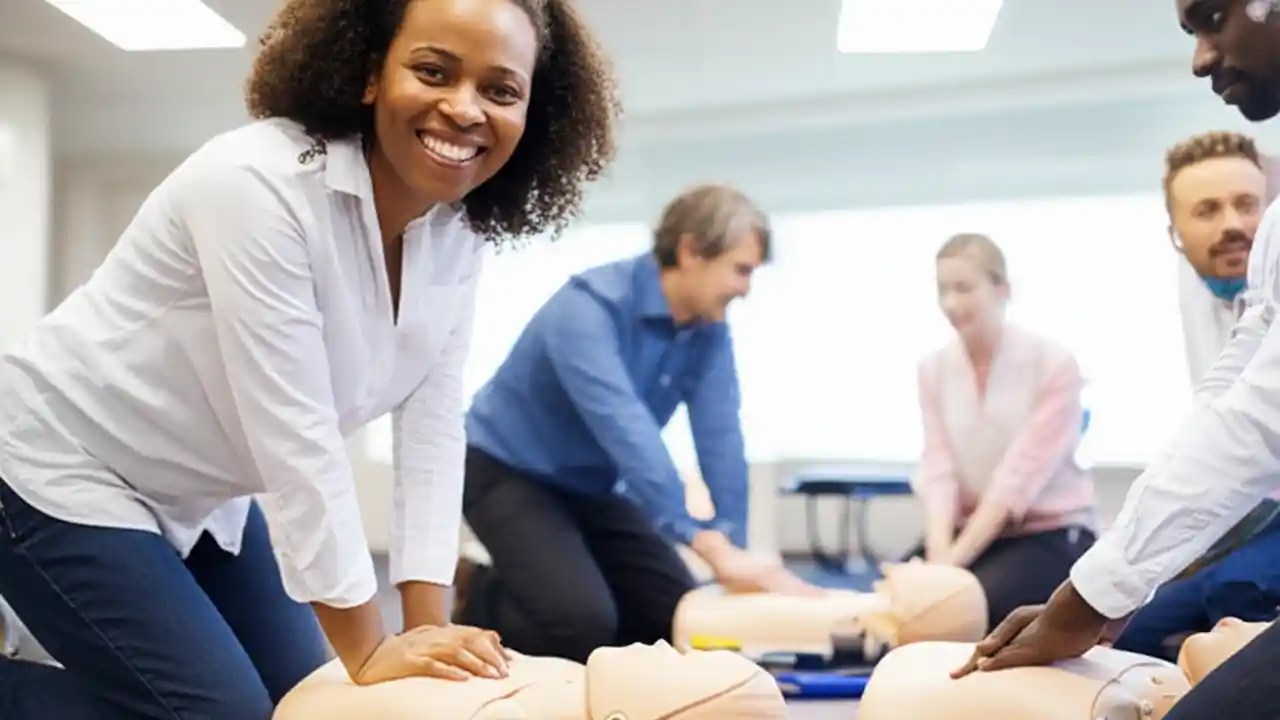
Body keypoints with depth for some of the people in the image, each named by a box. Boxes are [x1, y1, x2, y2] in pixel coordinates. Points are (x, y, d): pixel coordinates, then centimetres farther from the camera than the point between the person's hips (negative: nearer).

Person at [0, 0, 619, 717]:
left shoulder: (459, 234, -8)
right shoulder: (260, 183, -30)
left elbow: (433, 429, -8)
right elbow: (294, 437, -30)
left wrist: (430, 627, -13)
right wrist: (369, 651, -25)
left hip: (205, 495, 7)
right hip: (65, 472, -7)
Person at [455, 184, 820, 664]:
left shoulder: (709, 332, -7)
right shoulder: (590, 306, -29)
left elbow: (720, 438, -14)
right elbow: (624, 429, -40)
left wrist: (735, 551, -24)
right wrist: (710, 544, -47)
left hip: (592, 488, 7)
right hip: (508, 473, -7)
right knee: (583, 625, -23)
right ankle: (479, 603, 5)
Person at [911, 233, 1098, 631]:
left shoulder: (1054, 365, -12)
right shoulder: (933, 369, 2)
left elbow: (1018, 475, -19)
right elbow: (936, 471, -7)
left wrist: (956, 559, -27)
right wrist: (938, 555, -24)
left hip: (1052, 534, -4)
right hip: (970, 530, 4)